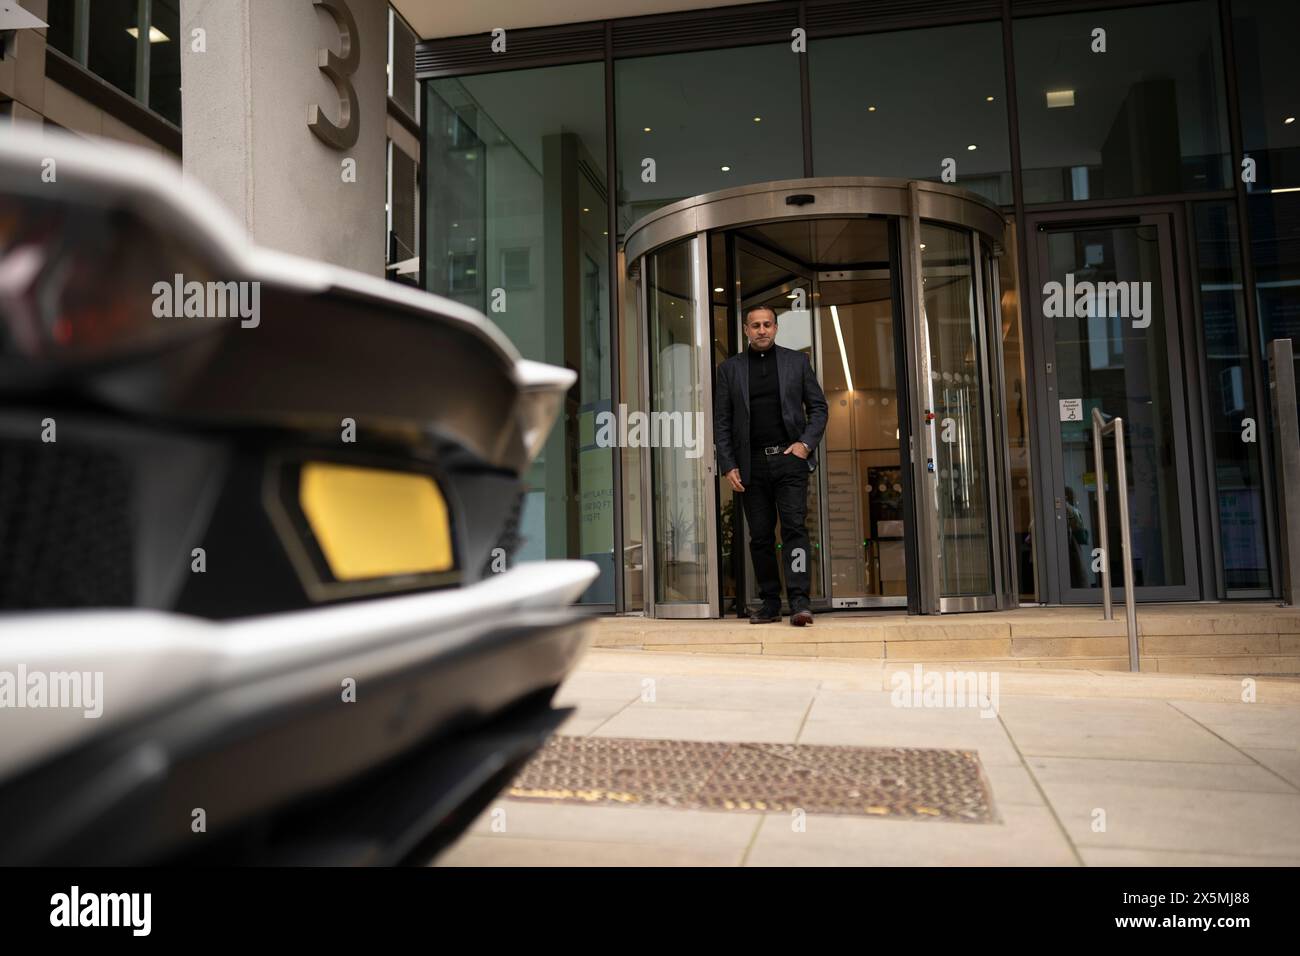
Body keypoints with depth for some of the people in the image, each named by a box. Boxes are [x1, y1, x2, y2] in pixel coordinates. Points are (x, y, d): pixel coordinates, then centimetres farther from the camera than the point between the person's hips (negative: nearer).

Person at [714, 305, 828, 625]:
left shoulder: (797, 361, 9)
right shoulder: (730, 368, 10)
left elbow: (818, 406, 9)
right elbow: (721, 421, 8)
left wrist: (806, 443, -6)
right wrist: (728, 466, -1)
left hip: (790, 458, -1)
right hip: (752, 464, 2)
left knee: (794, 527, -10)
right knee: (760, 536, 5)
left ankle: (799, 601, -11)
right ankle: (769, 603, 14)